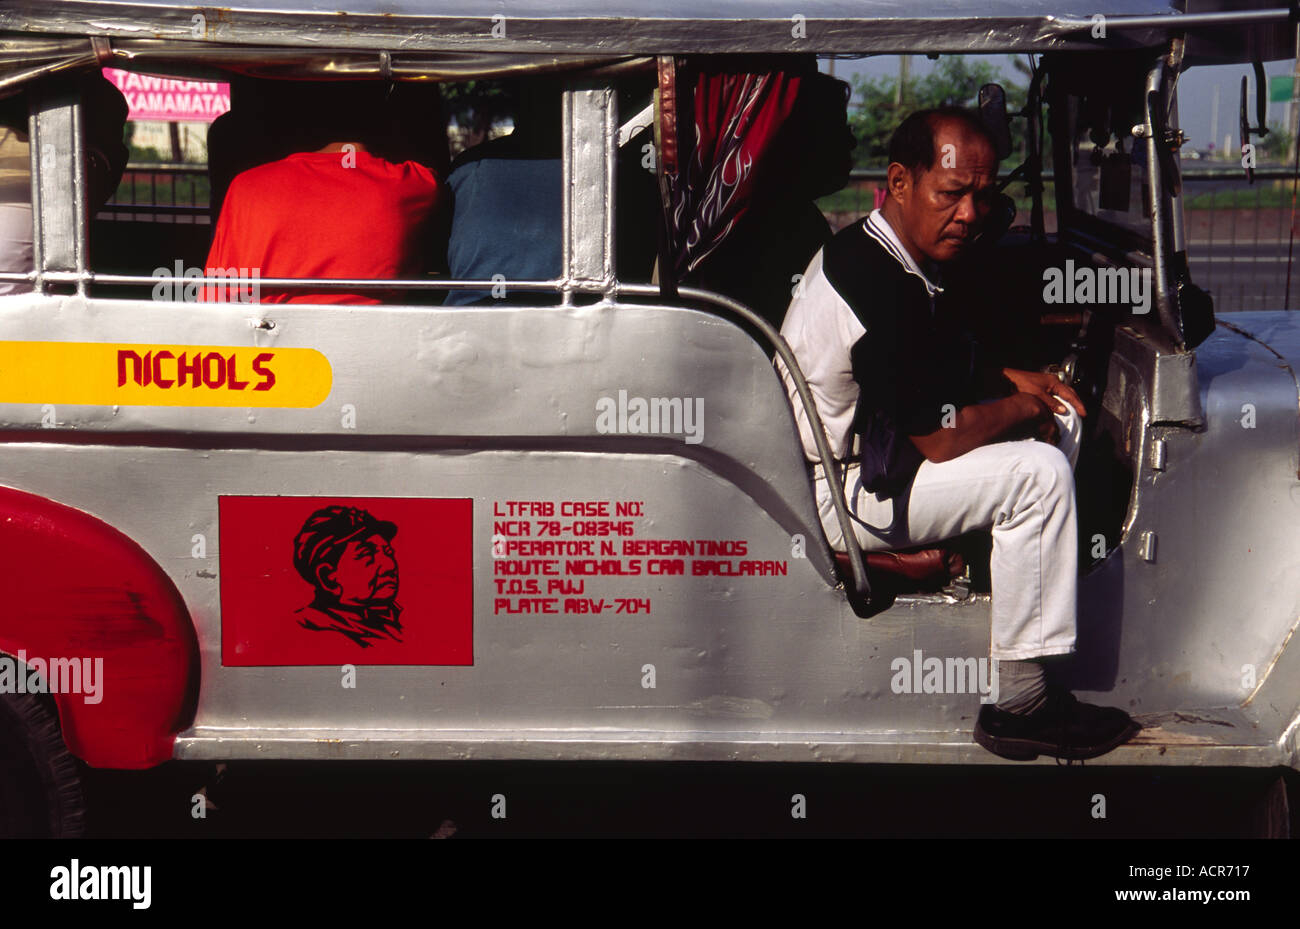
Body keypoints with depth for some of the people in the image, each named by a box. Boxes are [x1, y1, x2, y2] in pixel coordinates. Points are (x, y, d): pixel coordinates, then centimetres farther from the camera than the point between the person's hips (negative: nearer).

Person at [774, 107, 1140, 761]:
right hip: (841, 496, -11)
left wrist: (1009, 379, 4)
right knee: (1037, 472, -22)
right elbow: (940, 438, -27)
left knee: (1063, 418, 11)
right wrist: (1020, 408, -9)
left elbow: (948, 357, 23)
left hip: (870, 444, 11)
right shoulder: (883, 287, -29)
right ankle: (1020, 704, -16)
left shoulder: (887, 252, 4)